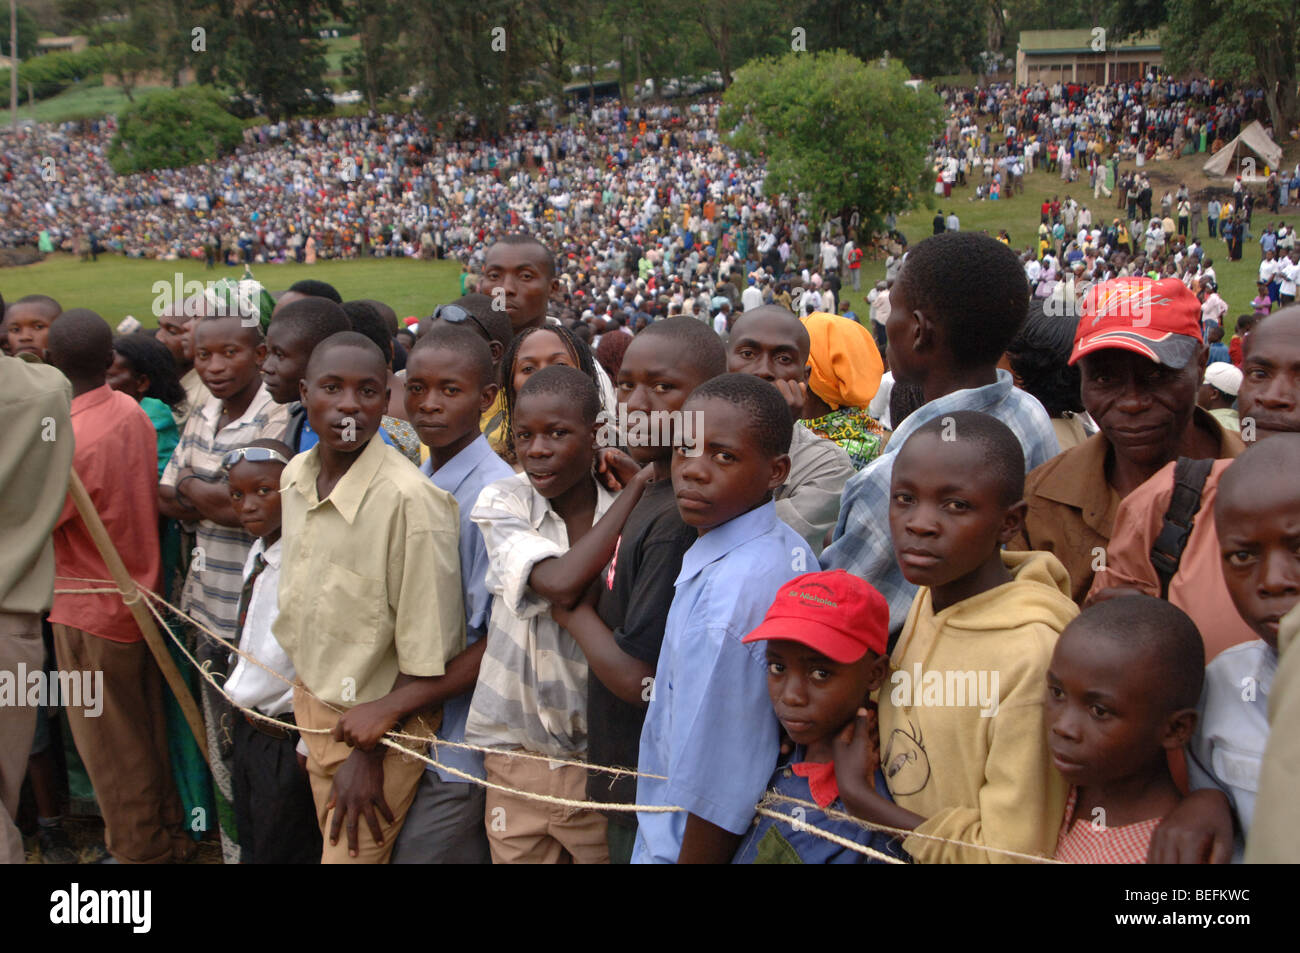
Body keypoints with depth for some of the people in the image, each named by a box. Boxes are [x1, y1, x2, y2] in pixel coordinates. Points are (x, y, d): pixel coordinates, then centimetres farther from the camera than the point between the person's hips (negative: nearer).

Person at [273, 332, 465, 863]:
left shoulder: (411, 499, -27)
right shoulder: (295, 476, -2)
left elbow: (428, 659, -21)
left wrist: (369, 752, -15)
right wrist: (308, 720, 11)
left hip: (380, 724, -7)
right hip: (312, 702, 7)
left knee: (353, 853, 5)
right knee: (331, 836, 22)